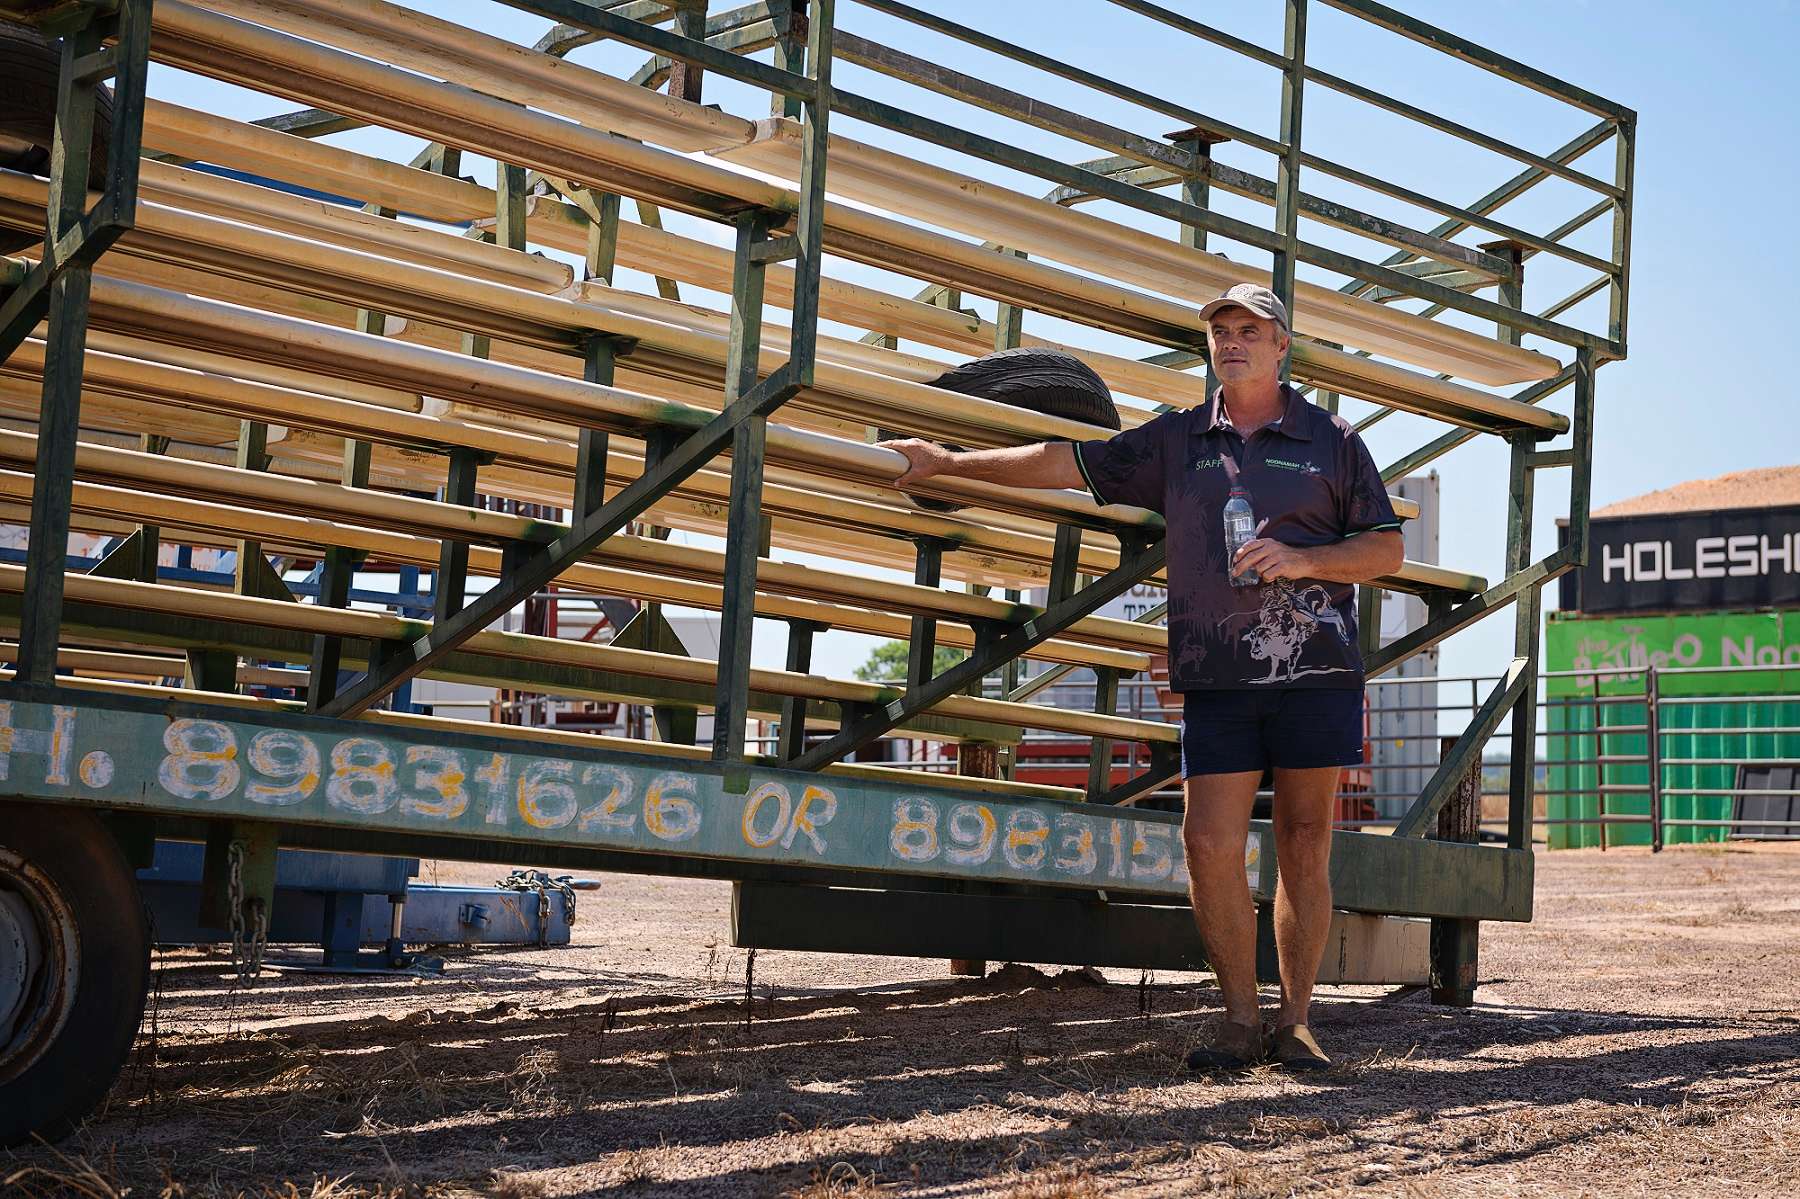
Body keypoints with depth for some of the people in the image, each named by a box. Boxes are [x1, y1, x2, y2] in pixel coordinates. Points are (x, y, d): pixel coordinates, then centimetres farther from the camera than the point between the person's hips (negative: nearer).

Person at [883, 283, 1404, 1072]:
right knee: (1210, 846, -6)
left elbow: (1386, 549, 6)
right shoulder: (1177, 440, 14)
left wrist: (1303, 560, -11)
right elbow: (1066, 463, 13)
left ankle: (1294, 1021, 10)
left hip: (1315, 672, -2)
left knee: (1304, 848, 1)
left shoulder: (1332, 439, 7)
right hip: (1216, 679, 2)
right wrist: (950, 462, 10)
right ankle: (1241, 1018, 5)